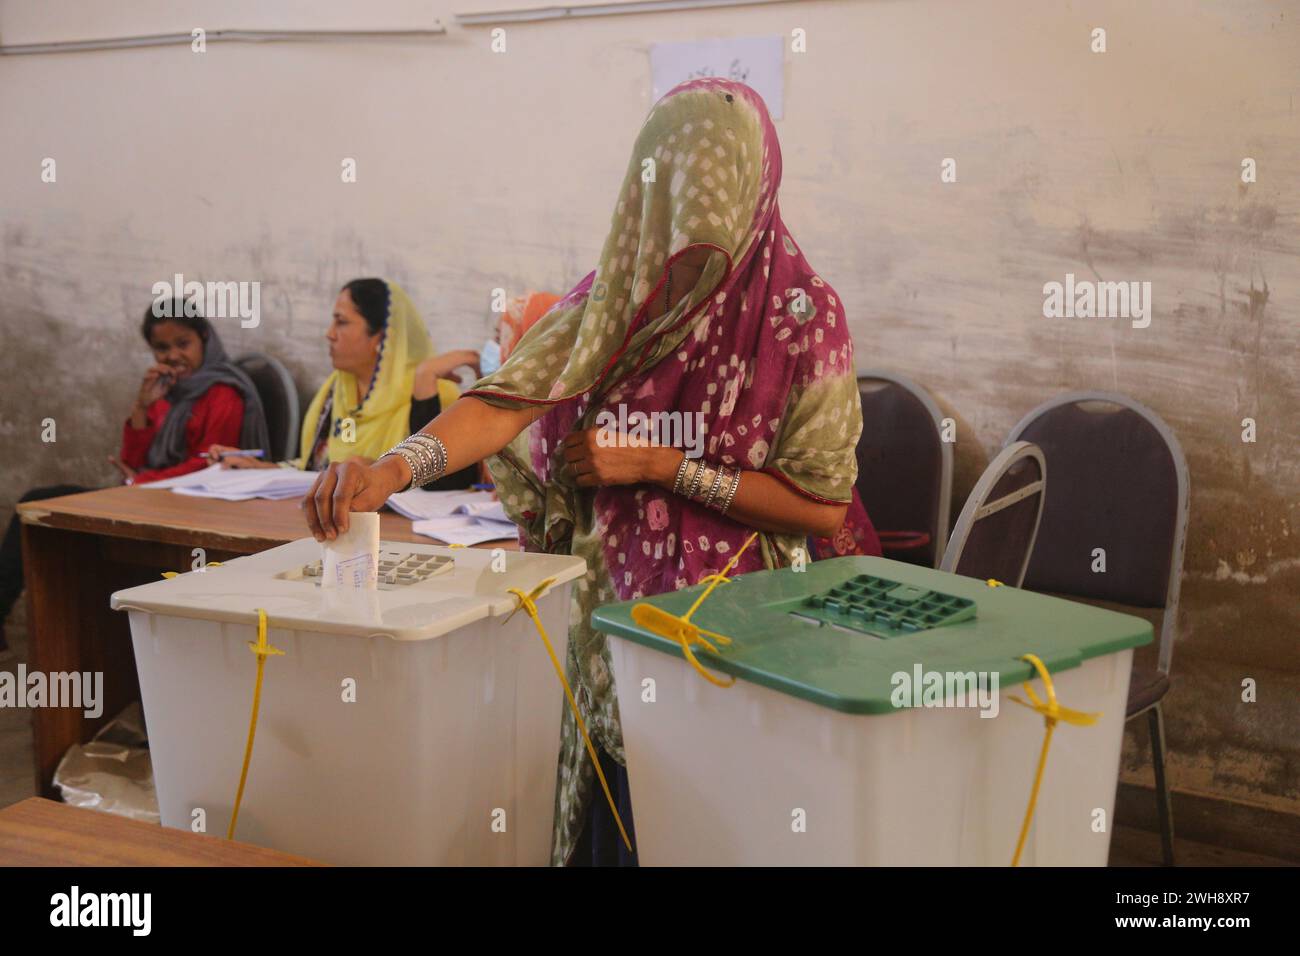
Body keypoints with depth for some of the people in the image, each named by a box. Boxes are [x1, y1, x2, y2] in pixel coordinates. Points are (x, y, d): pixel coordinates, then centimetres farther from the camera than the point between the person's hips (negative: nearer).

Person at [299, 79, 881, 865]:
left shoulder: (803, 315, -11)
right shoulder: (612, 297, -3)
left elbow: (824, 506, -13)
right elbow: (512, 400, -17)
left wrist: (661, 466, -19)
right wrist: (395, 467, -36)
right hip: (615, 615, 3)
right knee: (615, 829, 12)